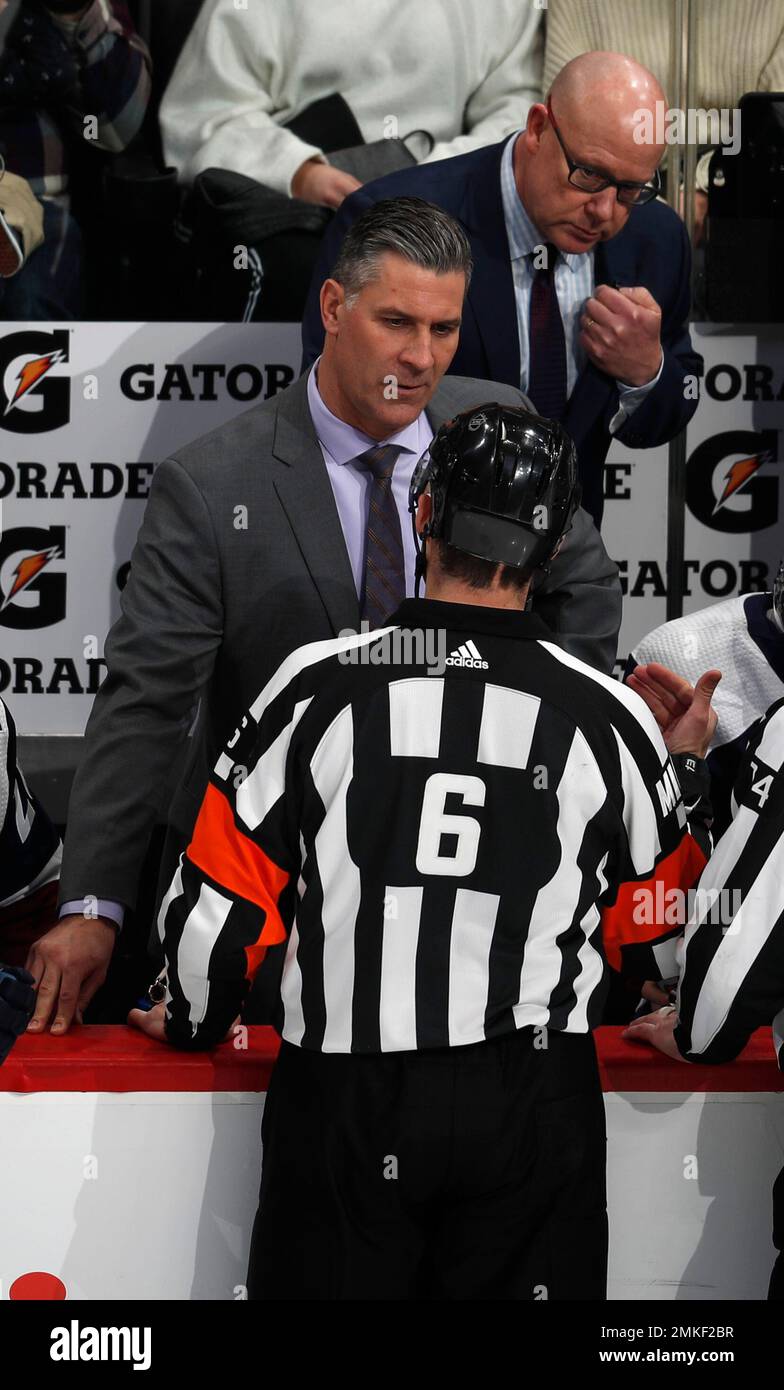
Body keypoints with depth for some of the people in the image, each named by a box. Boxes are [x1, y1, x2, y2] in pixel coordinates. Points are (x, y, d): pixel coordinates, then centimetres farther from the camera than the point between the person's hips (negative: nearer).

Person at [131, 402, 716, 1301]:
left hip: (343, 1100, 0)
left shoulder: (317, 687, -9)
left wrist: (192, 1021, 17)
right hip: (534, 1107, 1)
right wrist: (688, 769, 26)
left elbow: (220, 893, -3)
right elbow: (657, 922, 8)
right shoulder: (610, 719, -6)